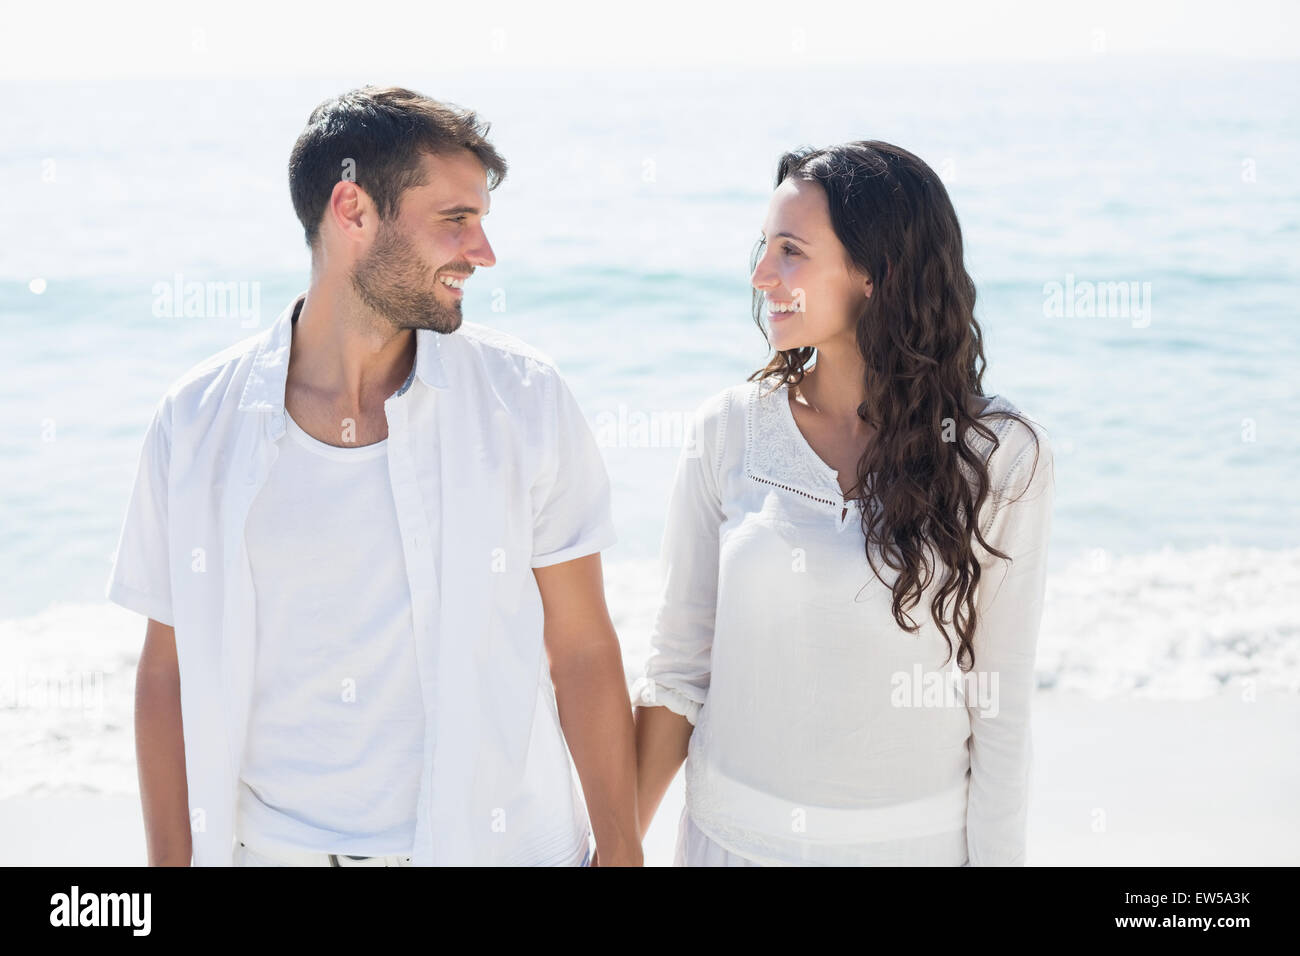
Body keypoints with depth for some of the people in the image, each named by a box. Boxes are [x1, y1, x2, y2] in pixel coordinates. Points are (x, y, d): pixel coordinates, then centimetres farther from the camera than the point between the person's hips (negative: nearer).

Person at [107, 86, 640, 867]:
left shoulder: (524, 401, -7)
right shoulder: (195, 423, -5)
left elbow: (582, 653, -4)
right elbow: (169, 673, 1)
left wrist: (621, 852, -5)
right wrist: (172, 859, 0)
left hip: (491, 838, 0)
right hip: (272, 843, 1)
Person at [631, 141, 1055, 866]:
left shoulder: (999, 458, -12)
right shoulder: (729, 431, -6)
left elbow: (1002, 705, -7)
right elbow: (680, 667, -1)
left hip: (914, 840, -2)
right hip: (734, 831, 2)